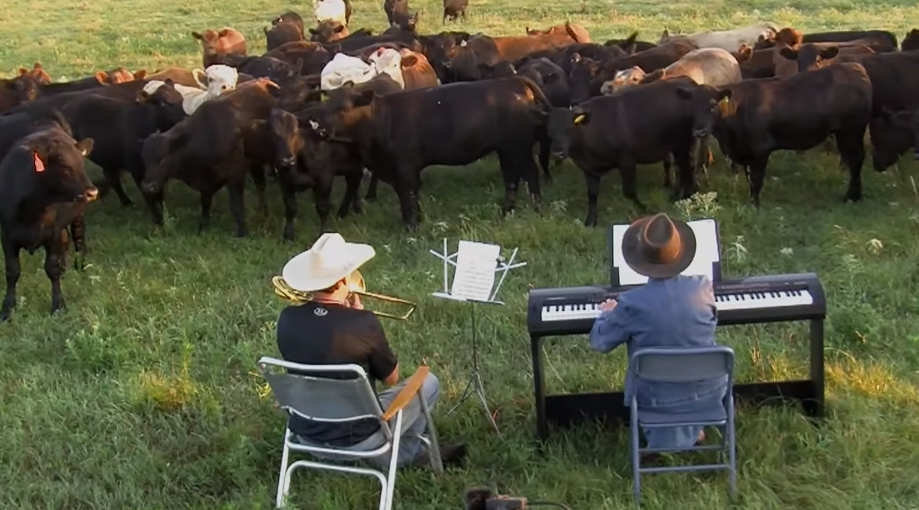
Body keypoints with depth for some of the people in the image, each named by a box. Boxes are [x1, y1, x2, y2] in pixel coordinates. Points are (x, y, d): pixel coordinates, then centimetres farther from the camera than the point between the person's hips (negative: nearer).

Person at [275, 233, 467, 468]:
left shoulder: (287, 319, -12)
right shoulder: (363, 323, -24)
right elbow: (391, 378, -6)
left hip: (305, 434, 5)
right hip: (355, 439, -5)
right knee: (427, 382, 13)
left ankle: (413, 449, 37)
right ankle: (404, 454, 27)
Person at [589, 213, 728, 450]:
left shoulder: (632, 303, -21)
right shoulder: (703, 287, -13)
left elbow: (599, 342, -5)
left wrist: (607, 314, 16)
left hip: (658, 398, -2)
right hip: (709, 391, 2)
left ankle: (662, 433, 28)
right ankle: (692, 428, 40)